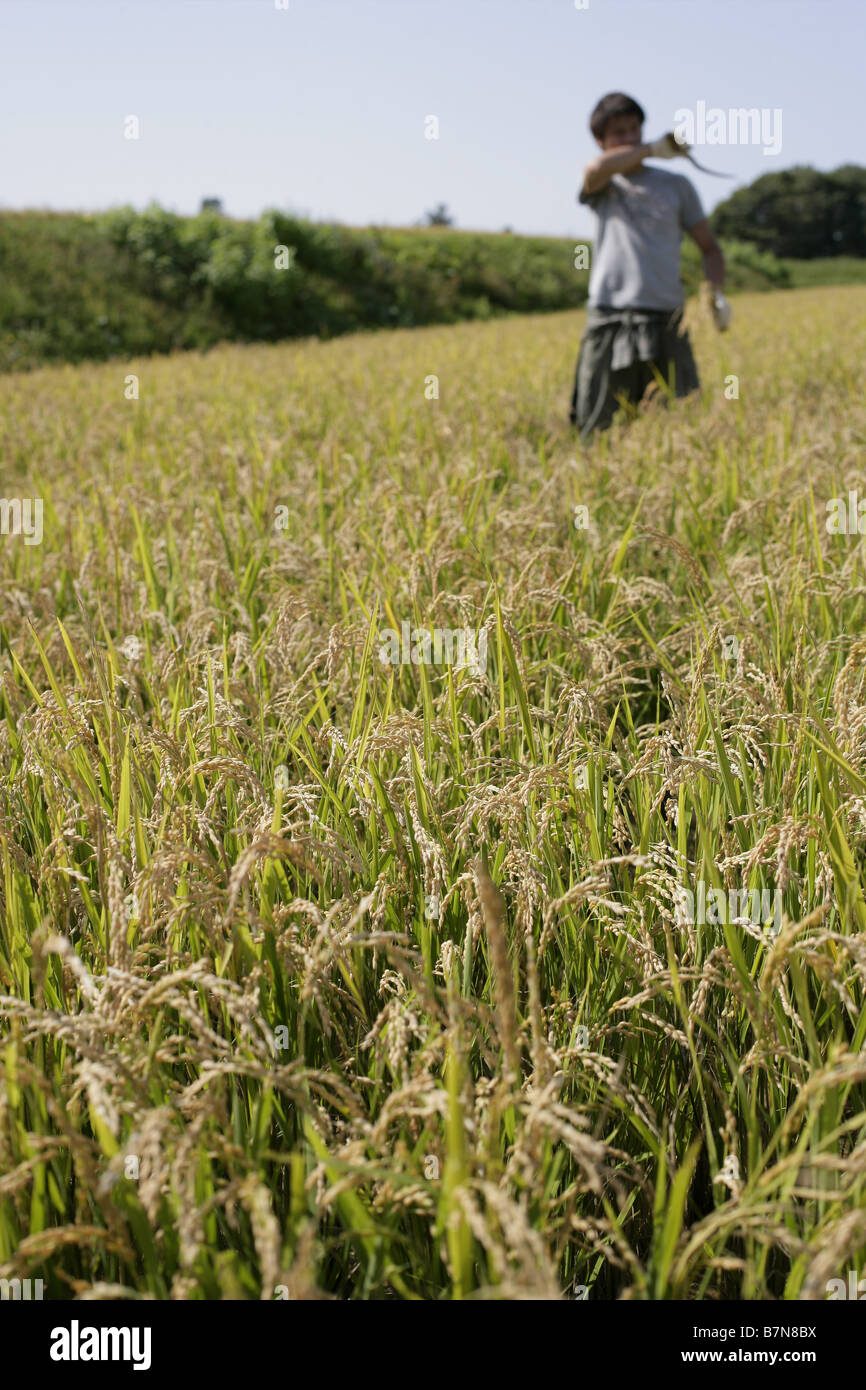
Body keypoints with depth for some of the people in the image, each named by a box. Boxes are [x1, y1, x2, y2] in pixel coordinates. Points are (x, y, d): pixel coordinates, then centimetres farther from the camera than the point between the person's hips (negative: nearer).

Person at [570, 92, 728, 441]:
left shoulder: (676, 186, 16)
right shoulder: (603, 188, 12)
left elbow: (709, 246, 18)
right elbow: (596, 170, -14)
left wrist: (717, 292, 0)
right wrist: (654, 148, -7)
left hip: (665, 324, 1)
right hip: (609, 323, -1)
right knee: (598, 430, -2)